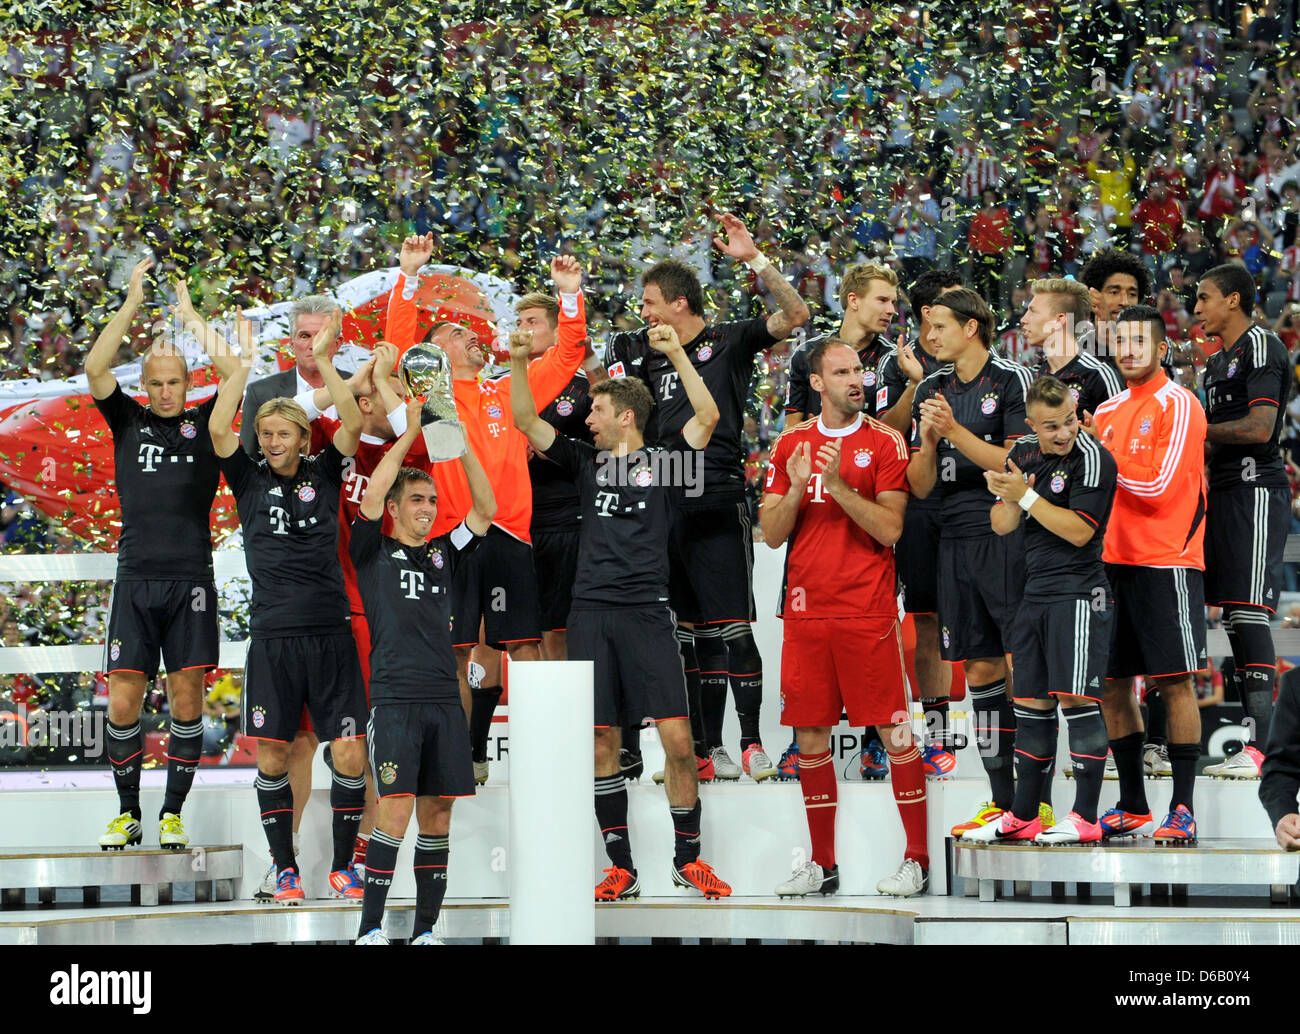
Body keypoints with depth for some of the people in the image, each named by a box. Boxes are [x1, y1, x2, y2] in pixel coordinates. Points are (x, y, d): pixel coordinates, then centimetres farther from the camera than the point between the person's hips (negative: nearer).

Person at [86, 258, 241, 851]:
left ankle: (173, 814, 8)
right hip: (135, 579, 1)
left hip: (190, 579, -1)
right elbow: (95, 369, -1)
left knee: (186, 698, -2)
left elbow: (234, 371, -4)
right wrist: (133, 303, -4)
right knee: (123, 703, -3)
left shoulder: (205, 424, 10)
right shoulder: (129, 423, 12)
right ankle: (128, 813, 11)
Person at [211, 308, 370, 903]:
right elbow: (219, 428, -6)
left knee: (350, 754, -5)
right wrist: (244, 362, -7)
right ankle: (284, 866, 11)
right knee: (271, 755, -1)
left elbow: (353, 424, -5)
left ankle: (343, 865, 8)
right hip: (272, 637, 0)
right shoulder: (250, 482, 7)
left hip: (330, 635, 0)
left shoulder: (323, 475, 7)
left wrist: (323, 360, -10)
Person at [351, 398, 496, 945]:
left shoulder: (443, 554, 19)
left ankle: (426, 930, 10)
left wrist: (461, 443, 1)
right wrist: (411, 433, -6)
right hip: (394, 697, -5)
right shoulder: (375, 551, 7)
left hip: (444, 699, 5)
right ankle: (370, 929, -10)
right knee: (397, 809, -14)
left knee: (437, 813, 4)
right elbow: (371, 497, -8)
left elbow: (485, 510, 10)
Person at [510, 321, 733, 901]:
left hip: (646, 609, -3)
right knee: (601, 743, 1)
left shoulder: (663, 460, 8)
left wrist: (676, 353, -8)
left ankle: (687, 858, 5)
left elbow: (707, 417, -5)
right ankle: (621, 868, 8)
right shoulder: (588, 463, 17)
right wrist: (519, 363, 3)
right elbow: (526, 422, 15)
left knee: (677, 737, -8)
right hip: (591, 610, 3)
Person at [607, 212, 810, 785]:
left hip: (717, 503, -6)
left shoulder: (729, 341, 0)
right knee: (692, 631, 8)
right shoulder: (649, 353, 16)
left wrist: (755, 258, -19)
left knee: (730, 627, -8)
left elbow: (796, 315, -12)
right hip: (663, 506, 6)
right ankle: (707, 750, 11)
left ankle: (752, 744, -2)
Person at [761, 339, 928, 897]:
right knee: (810, 733, 5)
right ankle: (821, 864, 13)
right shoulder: (790, 444, 10)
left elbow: (889, 530, -9)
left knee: (893, 730, -4)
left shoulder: (885, 443, -1)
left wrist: (838, 485, -18)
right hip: (806, 610, 4)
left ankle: (916, 858, 2)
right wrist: (796, 490, -10)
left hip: (867, 610, -4)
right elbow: (772, 535, 8)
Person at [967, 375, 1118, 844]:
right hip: (1035, 592, 8)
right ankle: (1023, 817, 17)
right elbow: (1001, 525, 11)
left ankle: (1085, 818, -10)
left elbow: (1079, 531, -16)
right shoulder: (1023, 452, 11)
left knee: (1076, 700, -12)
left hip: (1078, 592, -8)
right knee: (1031, 704, 10)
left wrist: (1027, 496, -16)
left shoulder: (1092, 458, -11)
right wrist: (1012, 500, -10)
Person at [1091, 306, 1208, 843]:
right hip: (1113, 559, 7)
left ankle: (1183, 808, -3)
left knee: (1174, 682, -6)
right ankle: (1132, 806, 15)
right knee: (1111, 683, 7)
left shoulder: (1178, 405, -7)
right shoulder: (1110, 410, 15)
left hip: (1166, 563, -7)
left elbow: (1158, 485, -15)